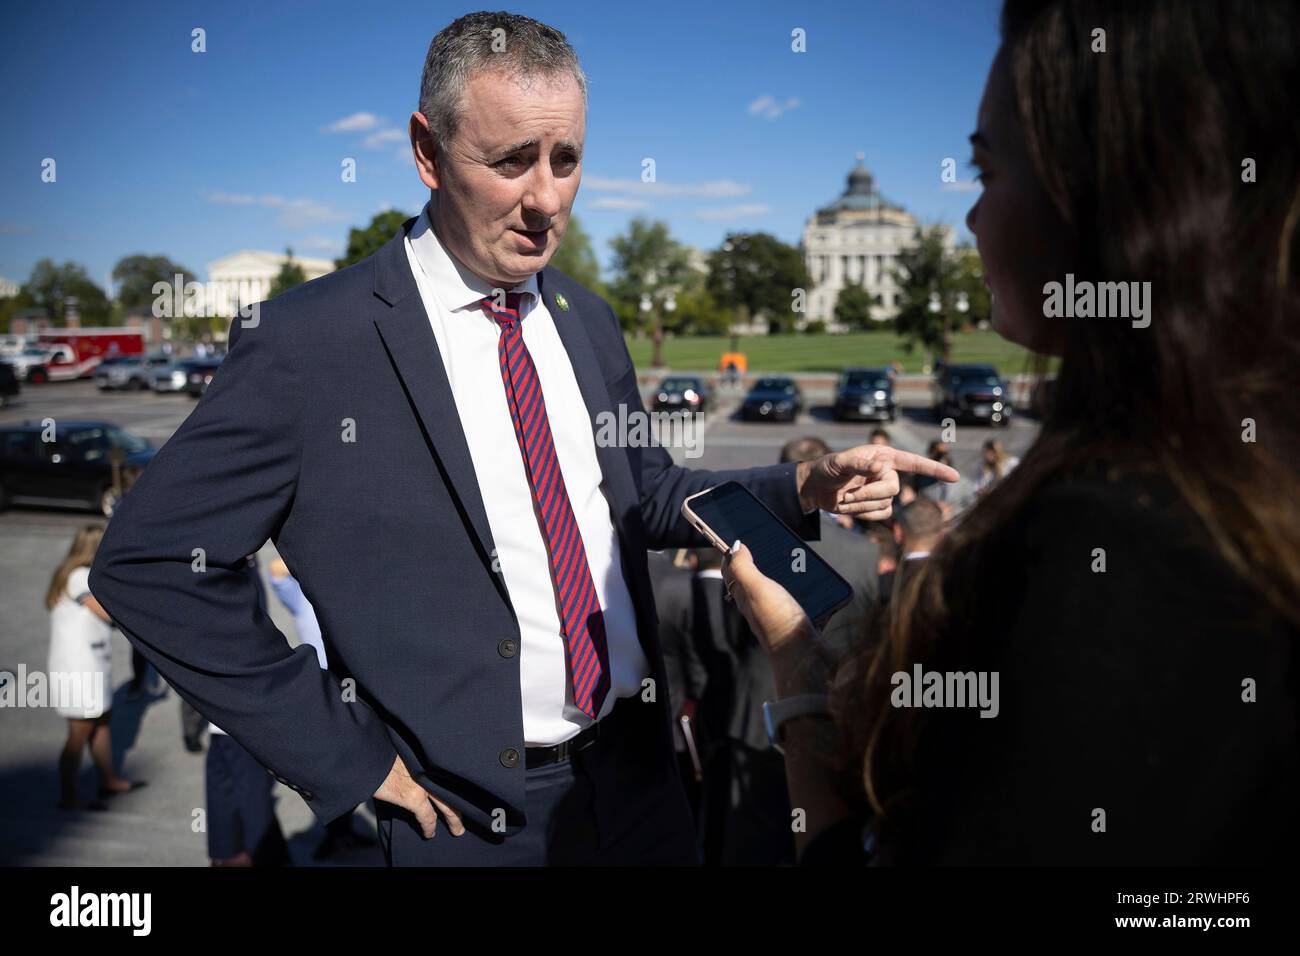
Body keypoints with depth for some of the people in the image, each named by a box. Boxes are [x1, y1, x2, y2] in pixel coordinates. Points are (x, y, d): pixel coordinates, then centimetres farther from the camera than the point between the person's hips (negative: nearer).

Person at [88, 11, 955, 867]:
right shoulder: (306, 344, -15)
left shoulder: (590, 322, 4)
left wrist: (805, 486, -2)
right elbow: (148, 560, -12)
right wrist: (340, 752, -13)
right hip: (474, 818, -5)